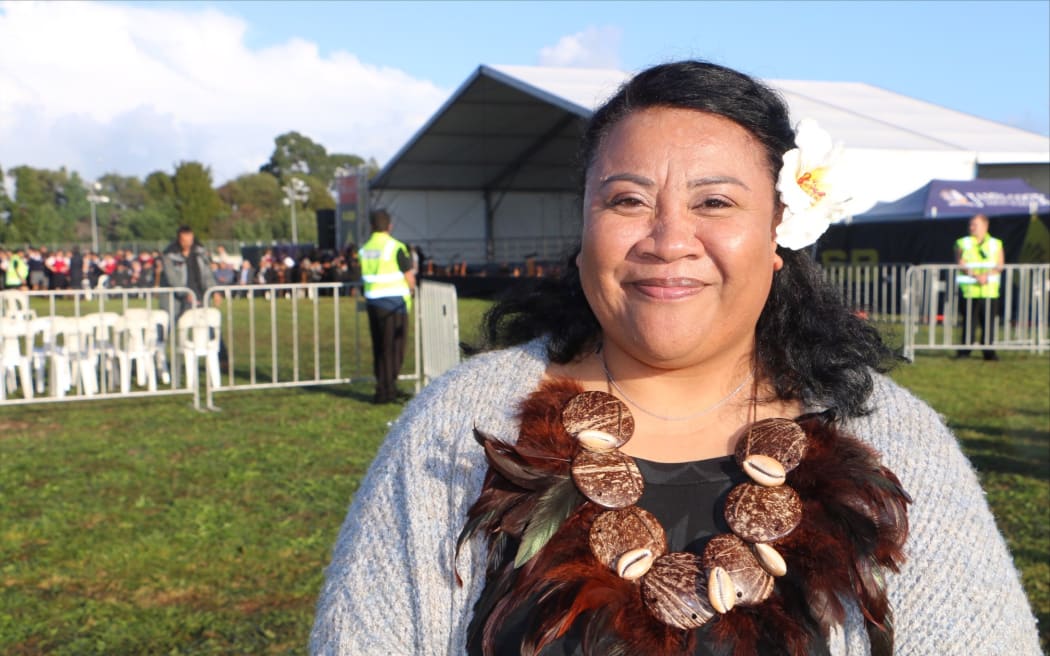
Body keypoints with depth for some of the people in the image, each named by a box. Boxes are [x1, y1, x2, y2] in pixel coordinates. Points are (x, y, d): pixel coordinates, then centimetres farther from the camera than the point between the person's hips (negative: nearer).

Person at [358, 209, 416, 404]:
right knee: (393, 348, -1)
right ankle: (387, 390, -2)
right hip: (394, 301, -6)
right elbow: (409, 276, -8)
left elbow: (365, 277, 11)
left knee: (379, 347, 12)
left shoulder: (364, 250, 9)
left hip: (372, 301, 6)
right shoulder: (395, 247, -9)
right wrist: (411, 290, 11)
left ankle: (383, 388, 17)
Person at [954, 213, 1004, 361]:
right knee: (969, 321, -5)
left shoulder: (996, 244, 13)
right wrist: (975, 276, -18)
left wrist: (987, 275, -14)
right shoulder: (962, 243, 9)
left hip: (990, 289, 1)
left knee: (989, 321, 1)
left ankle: (989, 351, 9)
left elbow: (1000, 266, 4)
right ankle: (965, 351, 2)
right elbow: (961, 265, -2)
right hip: (969, 289, -1)